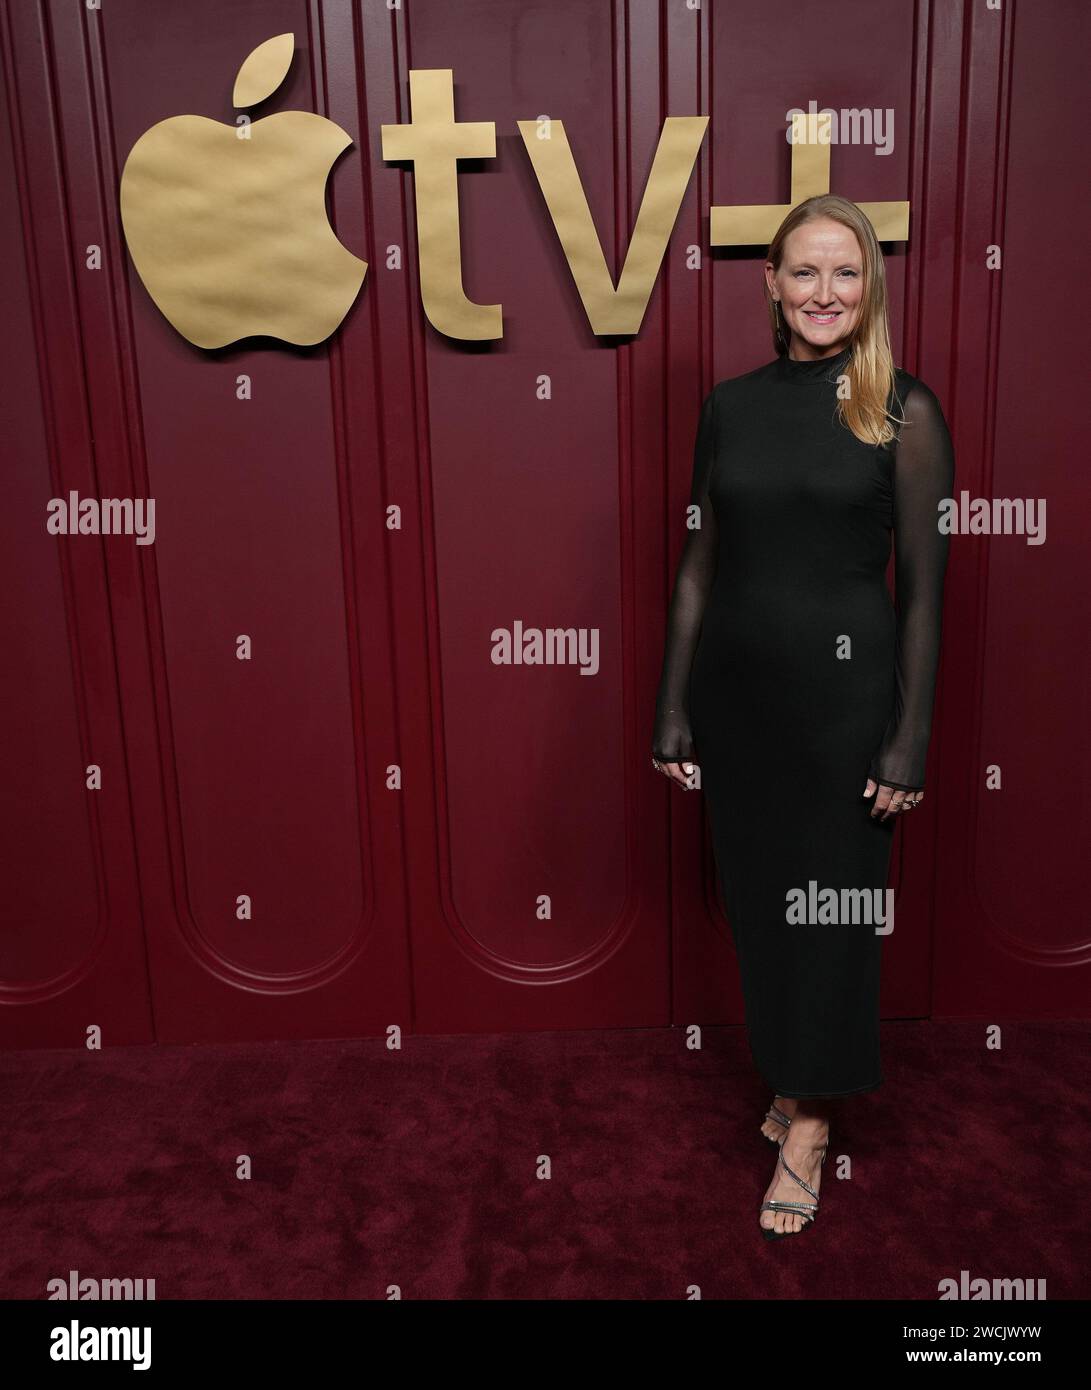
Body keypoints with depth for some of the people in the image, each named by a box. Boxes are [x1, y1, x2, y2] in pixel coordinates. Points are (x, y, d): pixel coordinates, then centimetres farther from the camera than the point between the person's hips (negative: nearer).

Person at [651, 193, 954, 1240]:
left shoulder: (903, 412, -5)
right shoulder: (730, 405, 5)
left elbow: (923, 589, -5)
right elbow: (698, 567, 6)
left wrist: (909, 739, -8)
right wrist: (673, 708, 5)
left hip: (844, 686, -3)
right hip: (734, 686, 4)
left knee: (831, 899, 8)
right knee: (755, 891, 13)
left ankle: (808, 1121, 28)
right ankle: (788, 1081, 37)